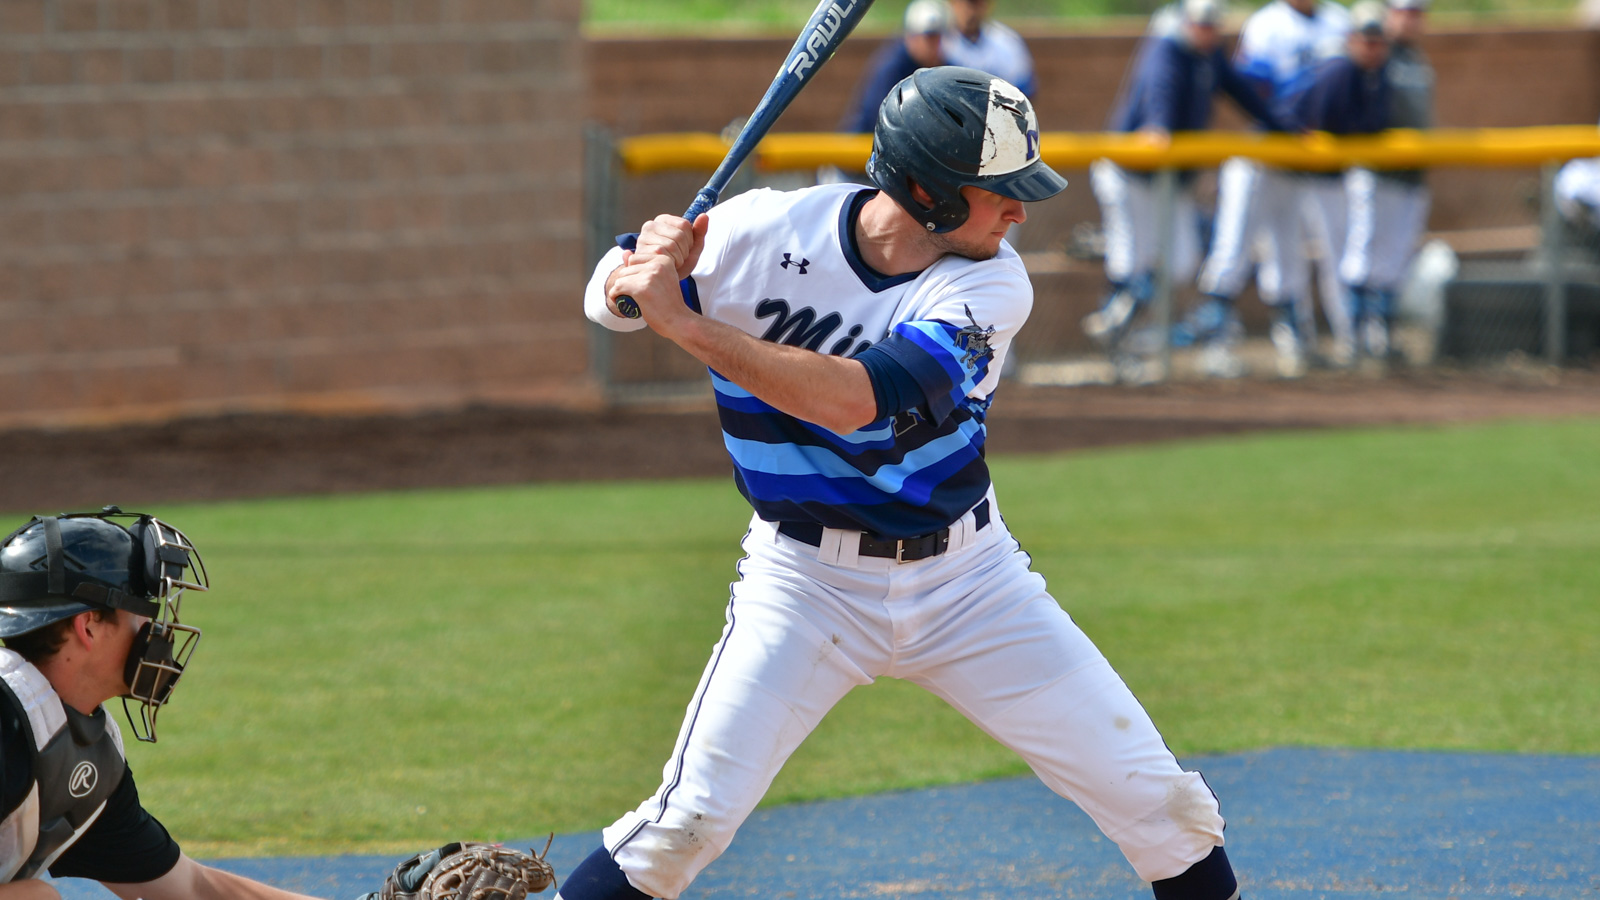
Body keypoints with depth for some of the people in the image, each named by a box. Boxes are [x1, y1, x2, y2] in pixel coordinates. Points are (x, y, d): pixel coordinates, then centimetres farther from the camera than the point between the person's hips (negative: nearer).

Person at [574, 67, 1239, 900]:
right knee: (688, 825, -15)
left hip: (966, 575, 2)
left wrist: (683, 322, -35)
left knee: (1160, 804, 0)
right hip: (808, 580, -2)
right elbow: (608, 297, -5)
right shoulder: (769, 235, -15)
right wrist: (652, 268, -29)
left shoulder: (991, 285, -15)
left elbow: (856, 398, -30)